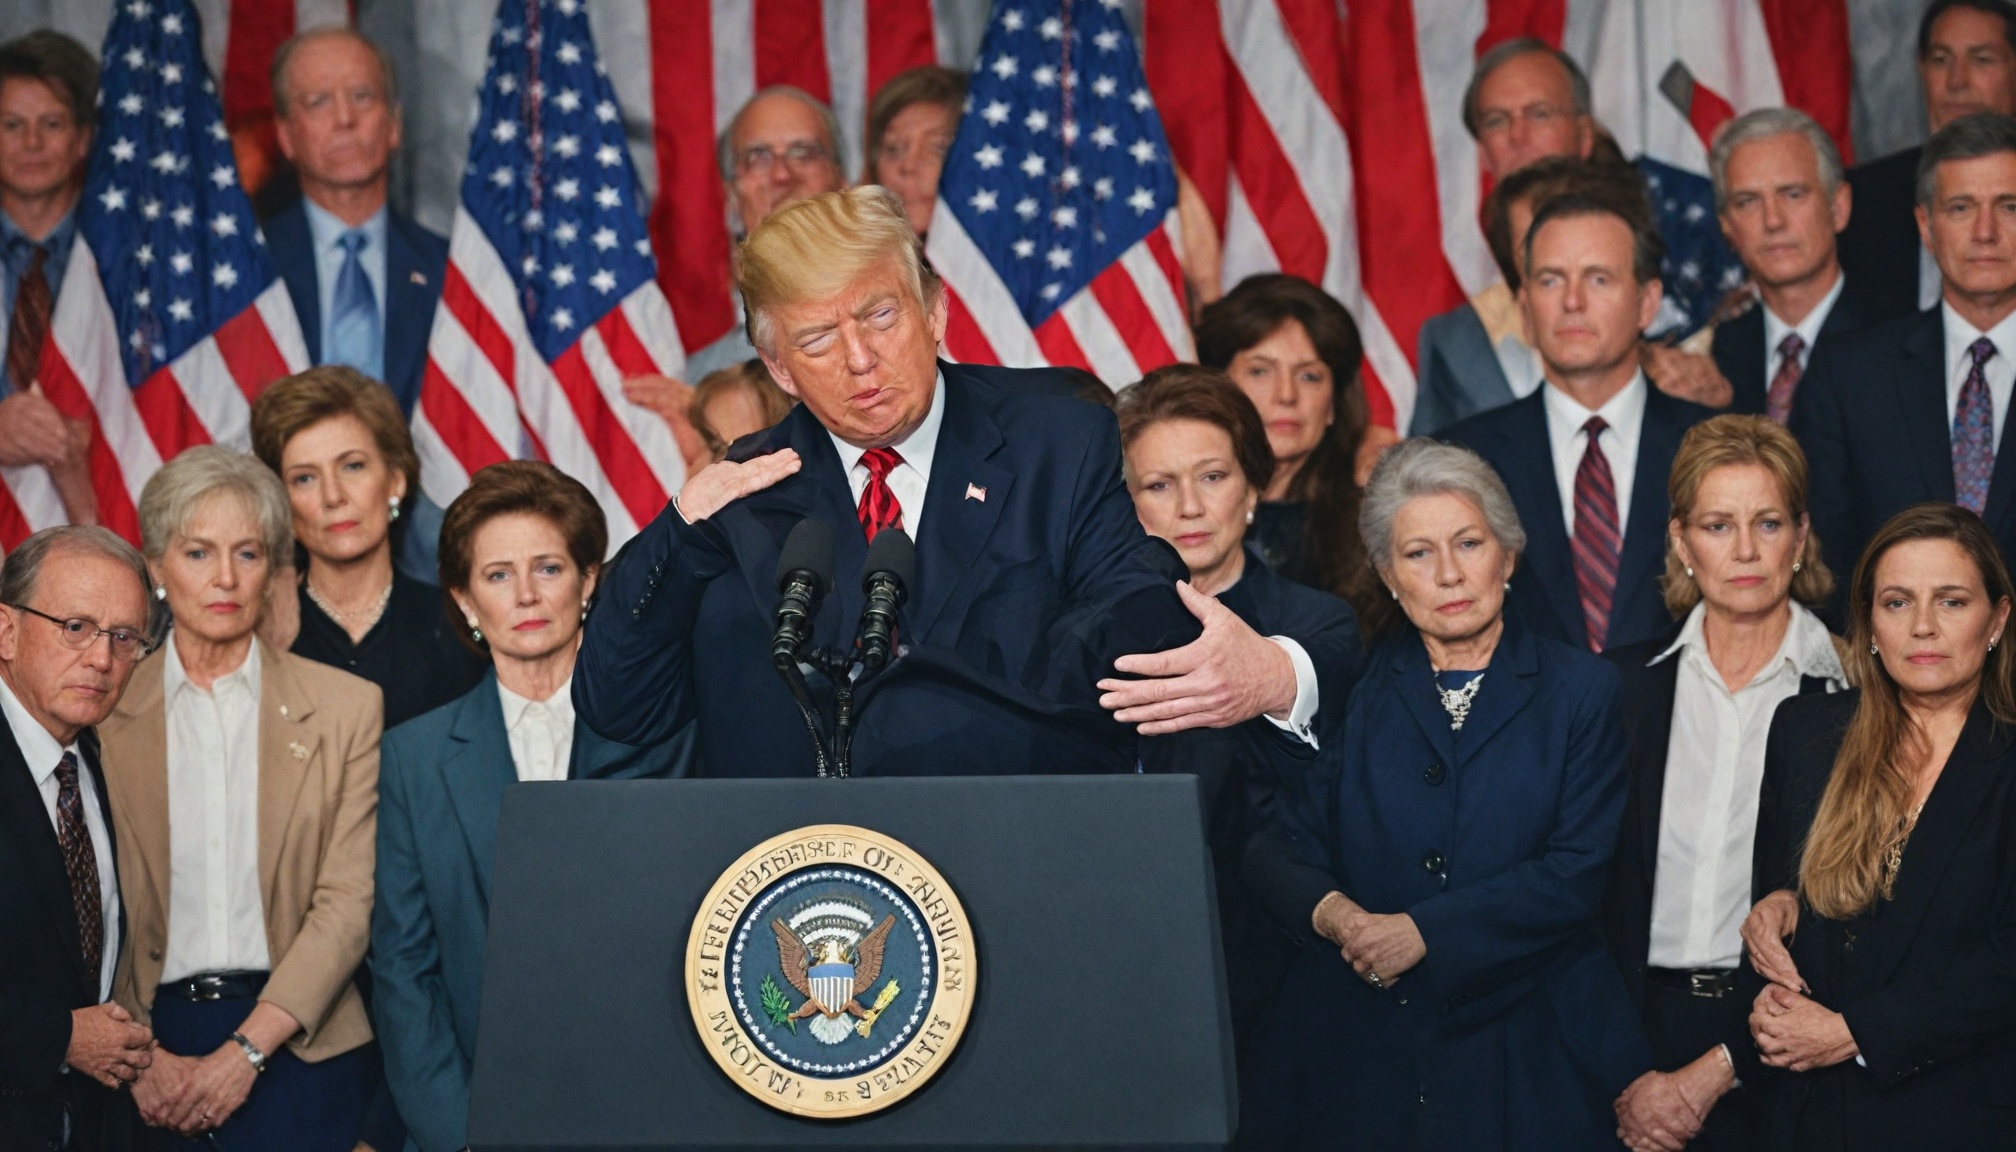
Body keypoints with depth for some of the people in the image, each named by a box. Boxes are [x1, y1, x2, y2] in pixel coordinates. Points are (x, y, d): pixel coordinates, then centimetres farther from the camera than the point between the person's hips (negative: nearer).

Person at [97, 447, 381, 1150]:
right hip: (152, 1040, 0)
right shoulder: (105, 713, 5)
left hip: (300, 1044, 0)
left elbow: (348, 903, -3)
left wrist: (245, 1052, -13)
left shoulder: (347, 709, 3)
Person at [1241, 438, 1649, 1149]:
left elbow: (1580, 872, -6)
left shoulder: (1581, 690, 4)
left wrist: (1422, 931, -15)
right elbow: (1276, 845, 5)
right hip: (1354, 1050, 1)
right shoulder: (1348, 691, 9)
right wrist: (1330, 910, -18)